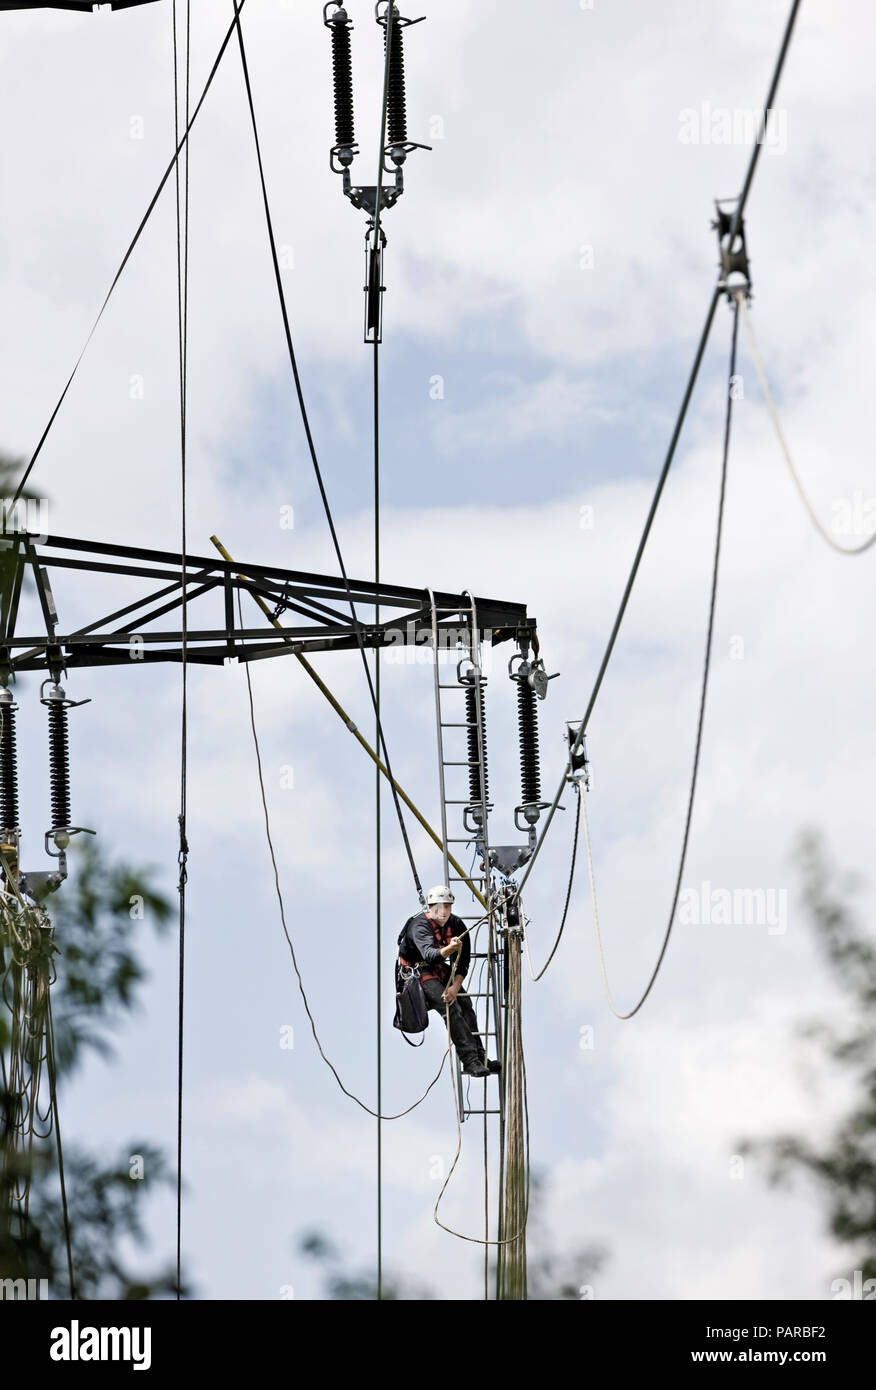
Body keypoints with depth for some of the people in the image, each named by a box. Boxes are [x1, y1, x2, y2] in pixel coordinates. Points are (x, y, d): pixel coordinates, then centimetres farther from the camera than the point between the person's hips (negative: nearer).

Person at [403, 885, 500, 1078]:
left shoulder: (456, 925, -3)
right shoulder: (420, 925, -20)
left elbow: (463, 961, -2)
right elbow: (428, 954, -39)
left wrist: (455, 986, -16)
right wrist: (448, 949, -58)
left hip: (443, 972, 6)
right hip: (419, 973, -6)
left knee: (466, 1005, -15)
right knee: (451, 1008, -24)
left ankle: (478, 1057, -15)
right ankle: (470, 1060, -31)